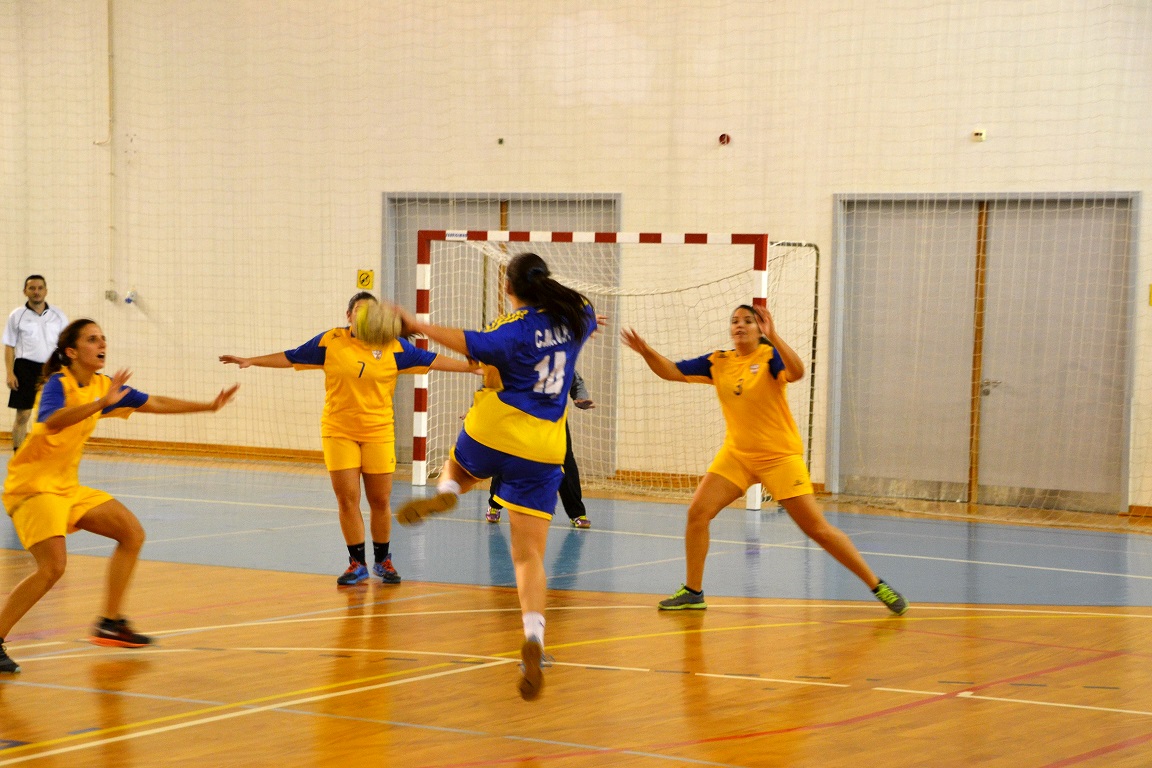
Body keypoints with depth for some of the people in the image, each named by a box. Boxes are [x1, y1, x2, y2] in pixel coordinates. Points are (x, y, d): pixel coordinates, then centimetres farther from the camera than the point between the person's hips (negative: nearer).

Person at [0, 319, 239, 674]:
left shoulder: (102, 385, 6)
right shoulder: (58, 383, -17)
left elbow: (154, 403, 16)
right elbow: (52, 421, -39)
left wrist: (208, 406, 15)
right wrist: (102, 402, -48)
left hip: (68, 486, 9)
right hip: (33, 485, -9)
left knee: (132, 533, 7)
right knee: (53, 566, -25)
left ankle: (109, 624, 16)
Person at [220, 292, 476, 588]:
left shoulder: (394, 347, 1)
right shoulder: (330, 342, 0)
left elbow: (432, 361, 5)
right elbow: (290, 357, 8)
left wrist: (474, 366, 2)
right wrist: (251, 361, 5)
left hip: (378, 433, 0)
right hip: (338, 433, 0)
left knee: (380, 500, 4)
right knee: (347, 499, -3)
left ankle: (382, 561, 21)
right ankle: (357, 563, 9)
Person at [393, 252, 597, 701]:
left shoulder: (516, 329, -10)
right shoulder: (574, 318, 6)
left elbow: (476, 344, -31)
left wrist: (420, 326, -29)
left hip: (492, 433, -3)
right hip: (542, 452, 3)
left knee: (457, 469, 35)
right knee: (529, 554, 0)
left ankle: (446, 492, -1)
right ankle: (533, 637, -23)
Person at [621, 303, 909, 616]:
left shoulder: (769, 356, -11)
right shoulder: (718, 363, 3)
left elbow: (796, 373, -32)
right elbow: (673, 371, 2)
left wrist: (773, 337, -43)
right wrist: (646, 351, -15)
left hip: (779, 457, -5)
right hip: (736, 454, 5)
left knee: (817, 529, -6)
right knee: (697, 512, -10)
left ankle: (878, 586, 4)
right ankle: (693, 592, 3)